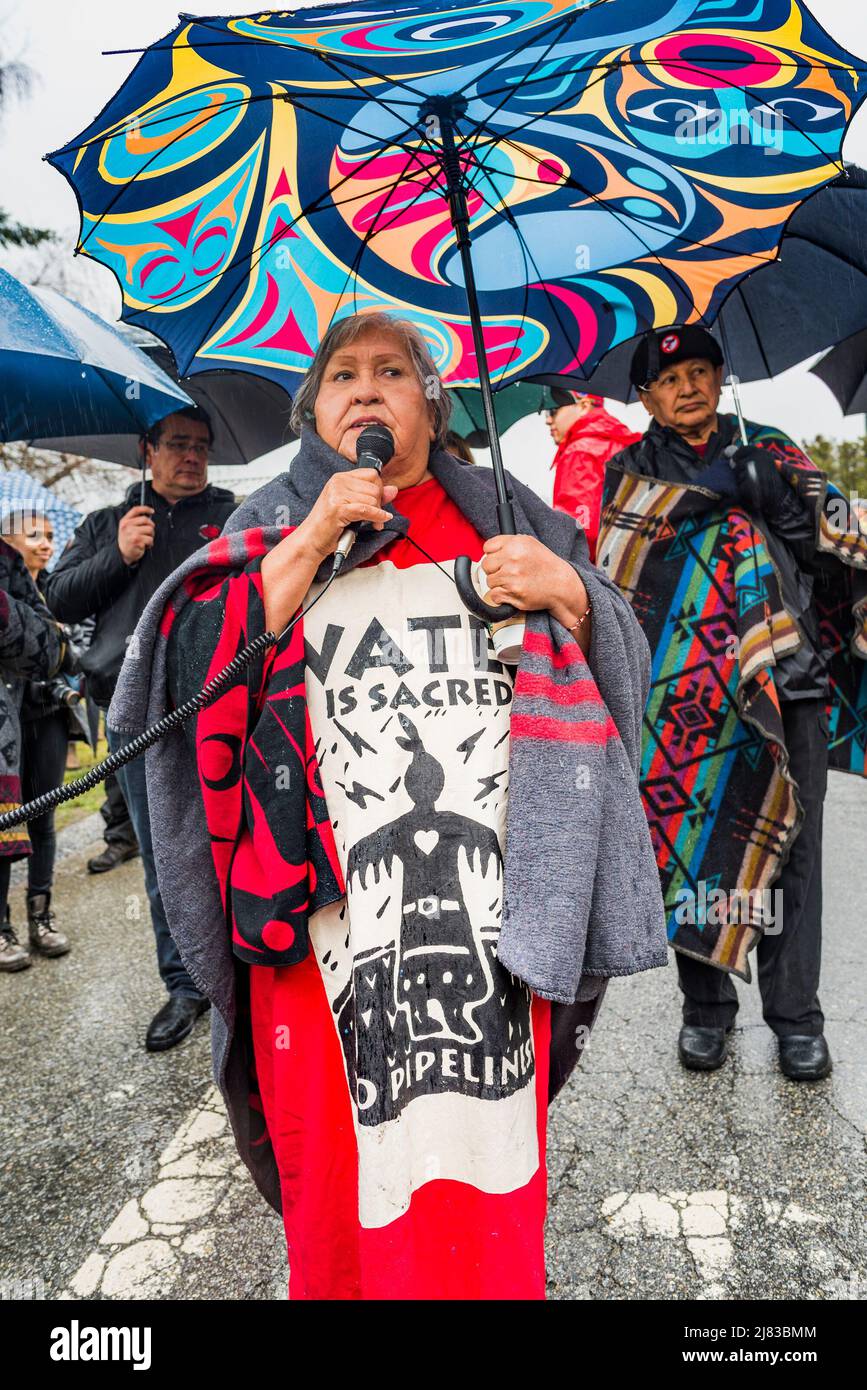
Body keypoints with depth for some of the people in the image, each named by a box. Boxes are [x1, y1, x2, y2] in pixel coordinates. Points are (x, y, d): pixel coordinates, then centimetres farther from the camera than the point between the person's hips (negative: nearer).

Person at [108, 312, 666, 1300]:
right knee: (343, 1160, 9)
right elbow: (206, 670, -5)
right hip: (330, 912, 0)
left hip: (493, 910, 1)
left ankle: (494, 1279, 34)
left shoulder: (502, 515, 13)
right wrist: (310, 543, -12)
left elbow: (614, 673, 11)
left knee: (486, 1141, 7)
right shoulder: (272, 529, 12)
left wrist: (567, 595, -8)